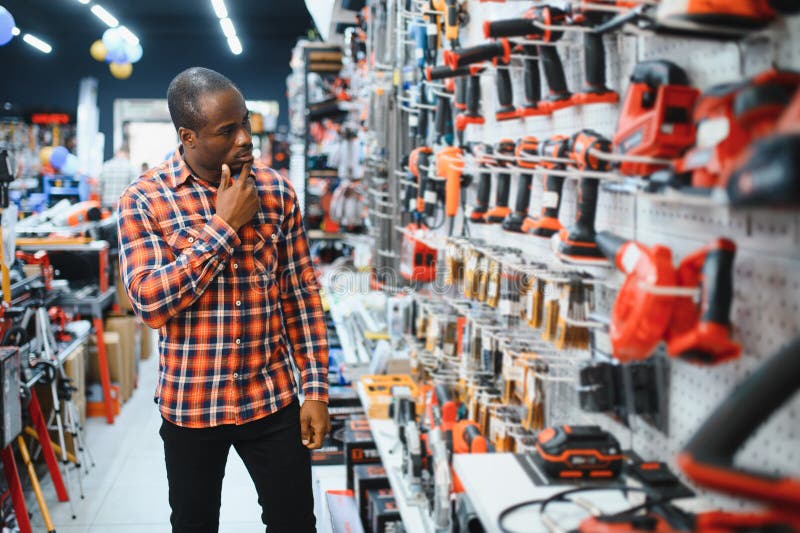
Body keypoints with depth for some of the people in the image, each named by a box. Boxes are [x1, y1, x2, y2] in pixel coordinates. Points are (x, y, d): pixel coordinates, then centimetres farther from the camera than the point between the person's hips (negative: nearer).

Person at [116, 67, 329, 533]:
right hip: (190, 404, -1)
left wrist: (316, 388, -1)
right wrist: (224, 225, -19)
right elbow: (150, 302, -18)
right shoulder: (143, 200, -8)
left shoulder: (276, 190, -1)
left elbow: (302, 293, 2)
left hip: (272, 397, 1)